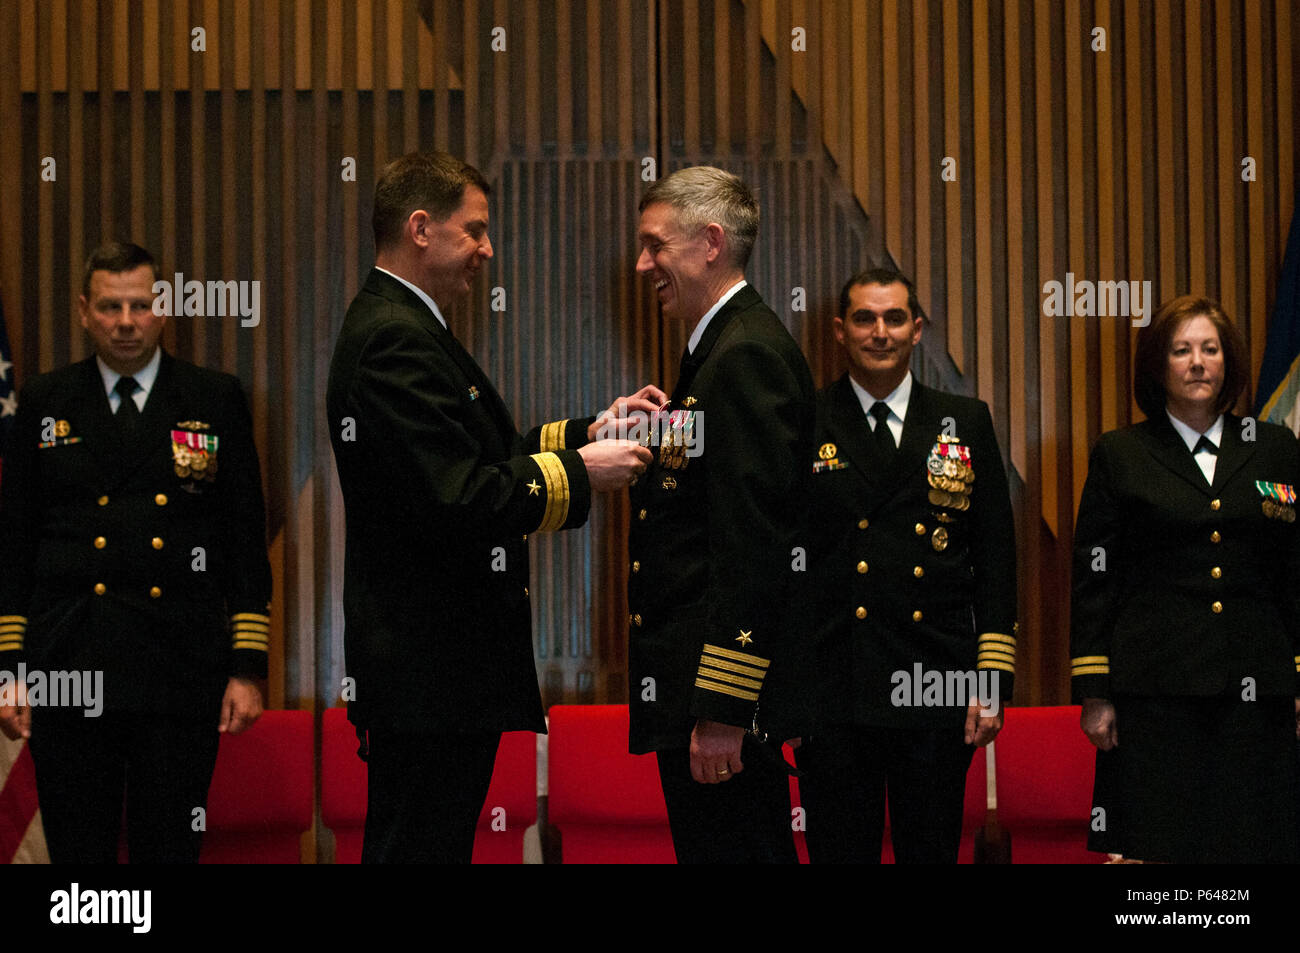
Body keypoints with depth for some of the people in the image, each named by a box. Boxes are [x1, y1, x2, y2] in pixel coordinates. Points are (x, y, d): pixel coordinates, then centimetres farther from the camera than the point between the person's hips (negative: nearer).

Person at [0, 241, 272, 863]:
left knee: (170, 851, 3)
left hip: (182, 673, -1)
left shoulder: (217, 401, 6)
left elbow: (246, 541, 5)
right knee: (77, 851, 5)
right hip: (68, 674, 1)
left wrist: (247, 668, -1)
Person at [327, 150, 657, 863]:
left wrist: (588, 432, 10)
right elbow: (457, 497, -24)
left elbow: (476, 457, 18)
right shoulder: (396, 340, -18)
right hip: (430, 673, -11)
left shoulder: (390, 327, 17)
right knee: (425, 843, -5)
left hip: (424, 664, 11)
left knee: (428, 844, 15)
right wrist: (580, 473, -14)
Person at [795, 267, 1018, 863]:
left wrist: (992, 680, 1)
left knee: (932, 852, 6)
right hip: (833, 694, -1)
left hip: (939, 690, 1)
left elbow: (996, 561, 9)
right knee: (839, 852, 3)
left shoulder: (966, 423, 10)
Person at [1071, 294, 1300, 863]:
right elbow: (1093, 580, 4)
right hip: (1155, 694, -2)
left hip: (1254, 690, 2)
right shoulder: (1119, 455, 6)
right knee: (1154, 845, -4)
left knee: (1251, 840, 1)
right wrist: (1094, 694, -2)